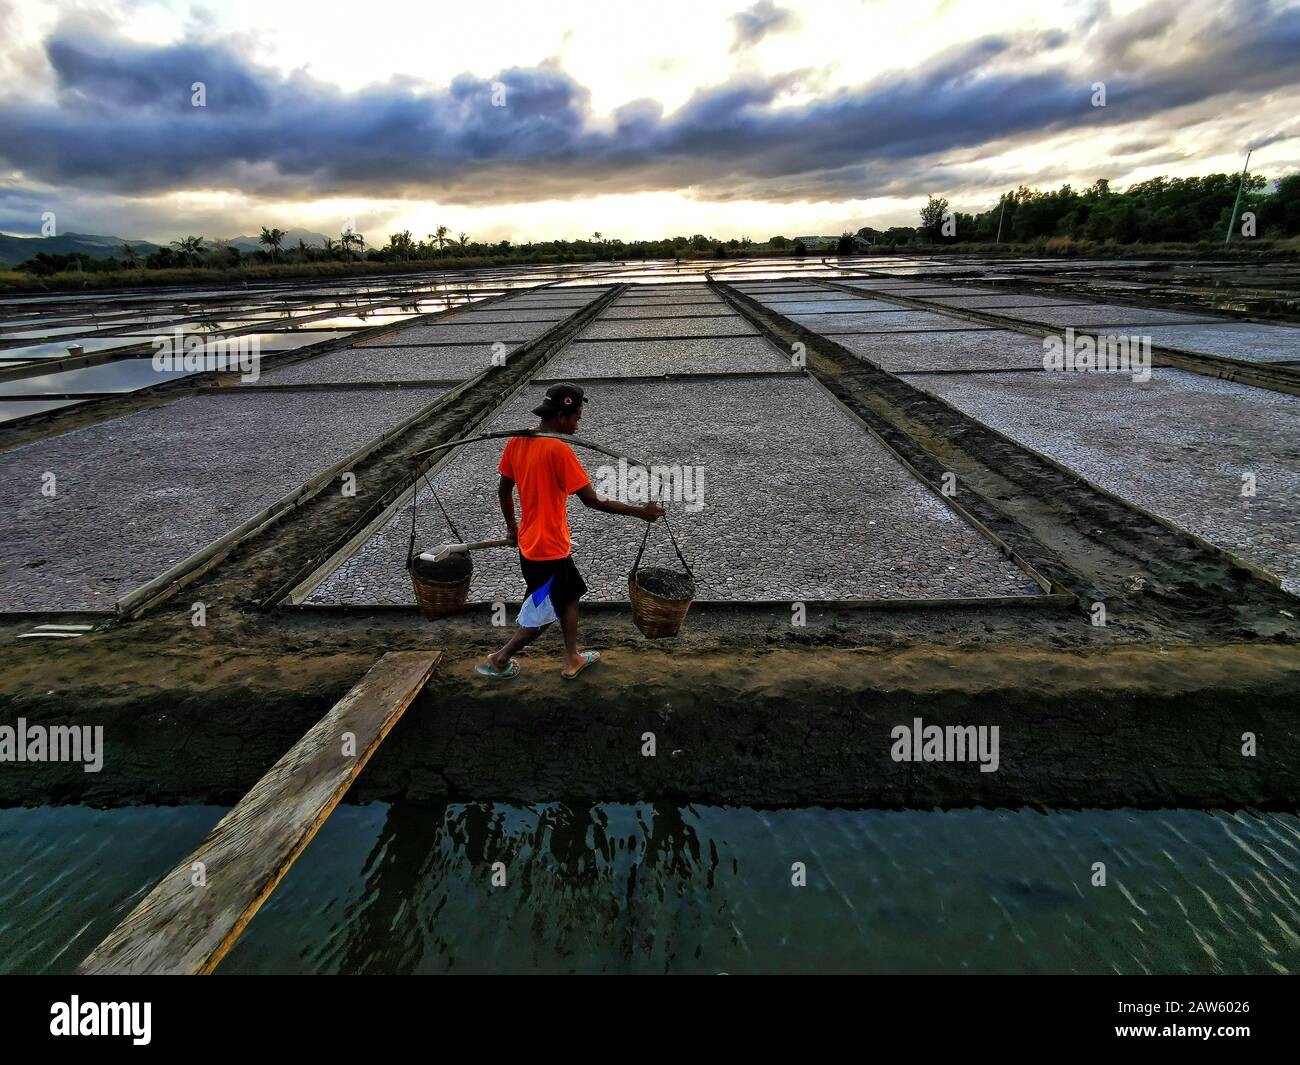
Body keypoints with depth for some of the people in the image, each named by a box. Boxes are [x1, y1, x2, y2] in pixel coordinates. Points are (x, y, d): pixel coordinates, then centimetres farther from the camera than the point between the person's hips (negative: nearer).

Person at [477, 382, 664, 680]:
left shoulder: (516, 442, -1)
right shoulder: (559, 450, -24)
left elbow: (504, 490, 9)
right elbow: (592, 501, -24)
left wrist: (512, 528, 23)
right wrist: (641, 512, -17)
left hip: (528, 541, 8)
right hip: (549, 549, -8)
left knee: (570, 595, 23)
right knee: (541, 616, 11)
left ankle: (572, 659, 34)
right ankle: (497, 661, 23)